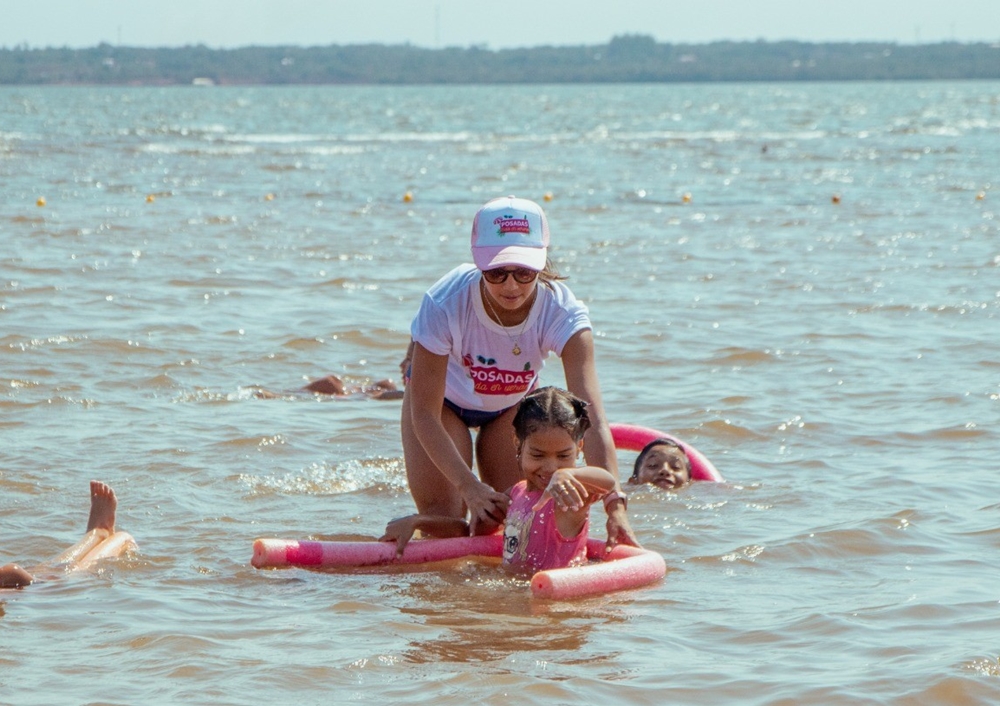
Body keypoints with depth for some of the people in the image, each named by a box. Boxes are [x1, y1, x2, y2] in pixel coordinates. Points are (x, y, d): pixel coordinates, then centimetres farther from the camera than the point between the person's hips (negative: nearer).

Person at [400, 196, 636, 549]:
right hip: (444, 397, -2)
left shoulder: (563, 312, -35)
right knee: (443, 525, -11)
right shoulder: (445, 304, -39)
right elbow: (424, 414, -33)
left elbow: (592, 415, -43)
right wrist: (467, 485, -45)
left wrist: (614, 505, -54)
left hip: (513, 402, 2)